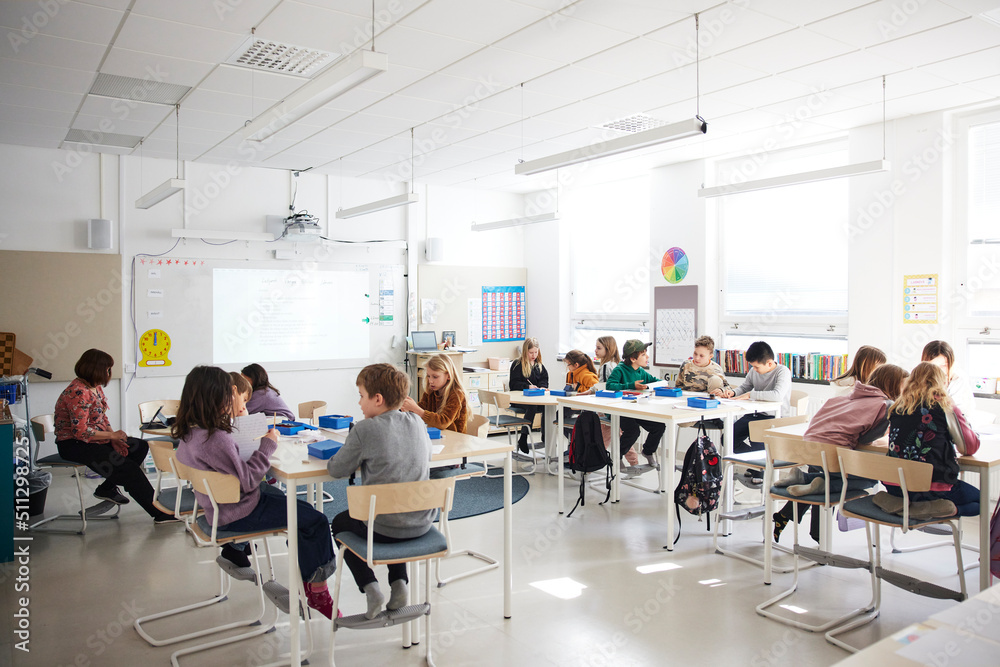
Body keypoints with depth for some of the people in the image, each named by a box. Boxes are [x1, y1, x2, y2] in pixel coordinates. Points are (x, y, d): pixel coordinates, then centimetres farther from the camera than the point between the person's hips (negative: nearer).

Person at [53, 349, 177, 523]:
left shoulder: (96, 387, 8)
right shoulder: (78, 393, -22)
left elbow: (102, 417, 14)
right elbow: (80, 431, -26)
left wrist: (114, 440, -1)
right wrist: (112, 435, -16)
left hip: (95, 439, 10)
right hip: (73, 445, -10)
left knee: (141, 447, 4)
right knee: (127, 466, -21)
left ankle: (107, 488, 8)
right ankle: (159, 513, -17)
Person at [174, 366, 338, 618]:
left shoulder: (188, 432, -1)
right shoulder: (215, 439, -30)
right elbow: (246, 480, -25)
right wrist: (267, 446, -17)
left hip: (217, 506, 10)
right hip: (236, 514, -9)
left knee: (275, 494, 30)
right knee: (315, 521, -8)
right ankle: (318, 593, 2)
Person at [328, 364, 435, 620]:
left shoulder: (365, 429, -14)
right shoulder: (418, 423, 1)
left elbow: (337, 469, -8)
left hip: (383, 527, -5)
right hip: (422, 522, 5)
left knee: (340, 523, 26)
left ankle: (371, 588, 9)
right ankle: (399, 582, 21)